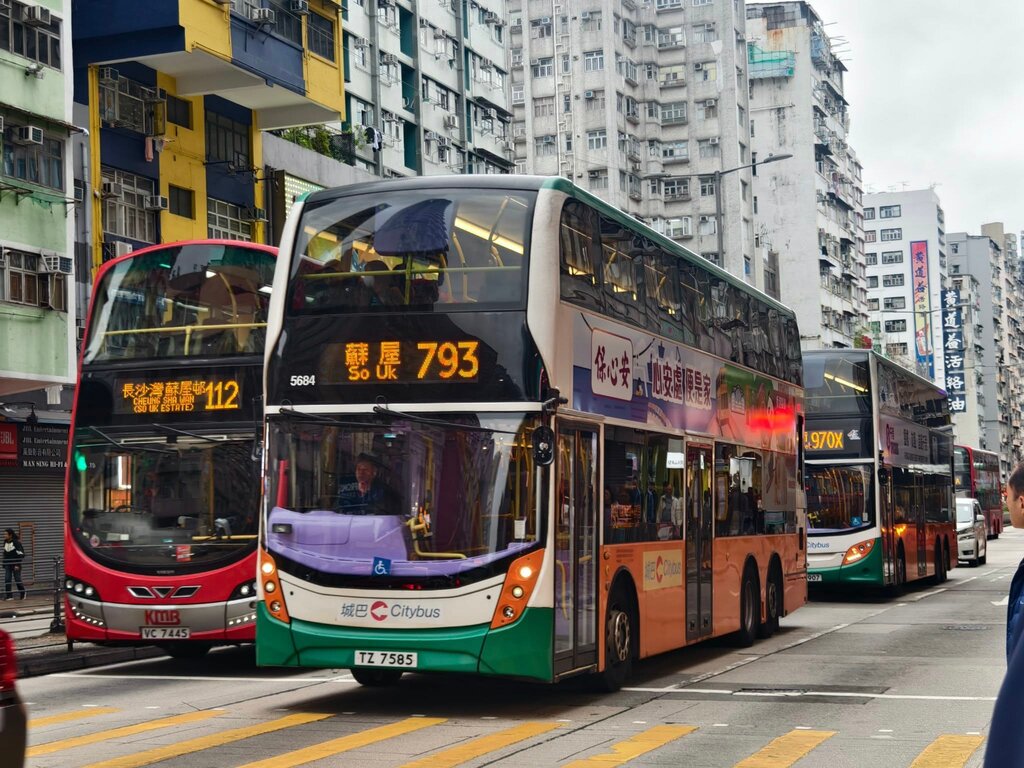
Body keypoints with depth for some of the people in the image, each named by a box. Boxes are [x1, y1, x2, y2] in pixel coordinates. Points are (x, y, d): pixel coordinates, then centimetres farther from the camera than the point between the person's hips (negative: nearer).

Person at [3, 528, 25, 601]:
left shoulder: (16, 542, -14)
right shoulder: (5, 542, 5)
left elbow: (20, 554, -13)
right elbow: (5, 554, 16)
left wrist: (17, 565, -16)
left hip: (16, 565, -5)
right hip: (8, 564, 5)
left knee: (18, 580, 1)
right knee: (7, 580, -4)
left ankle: (23, 594, 22)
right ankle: (8, 596, -2)